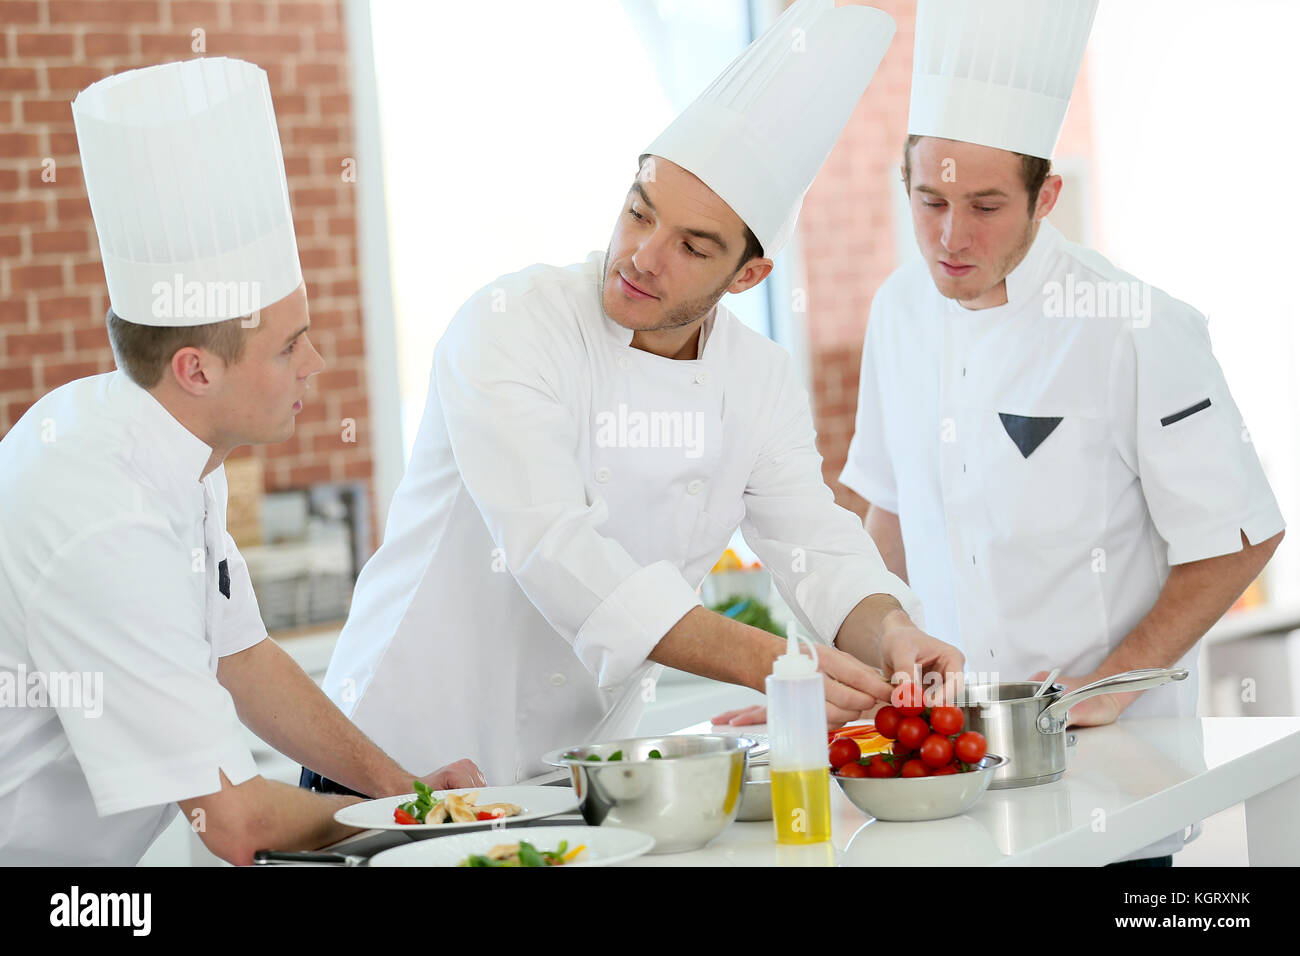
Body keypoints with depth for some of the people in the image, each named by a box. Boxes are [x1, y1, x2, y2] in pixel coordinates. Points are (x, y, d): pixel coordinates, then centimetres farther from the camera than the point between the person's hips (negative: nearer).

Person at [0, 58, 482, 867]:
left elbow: (238, 655, 16)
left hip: (89, 862, 8)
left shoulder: (177, 452, 3)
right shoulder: (106, 526, -25)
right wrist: (395, 820, -5)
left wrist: (406, 790, 7)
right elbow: (237, 822, -21)